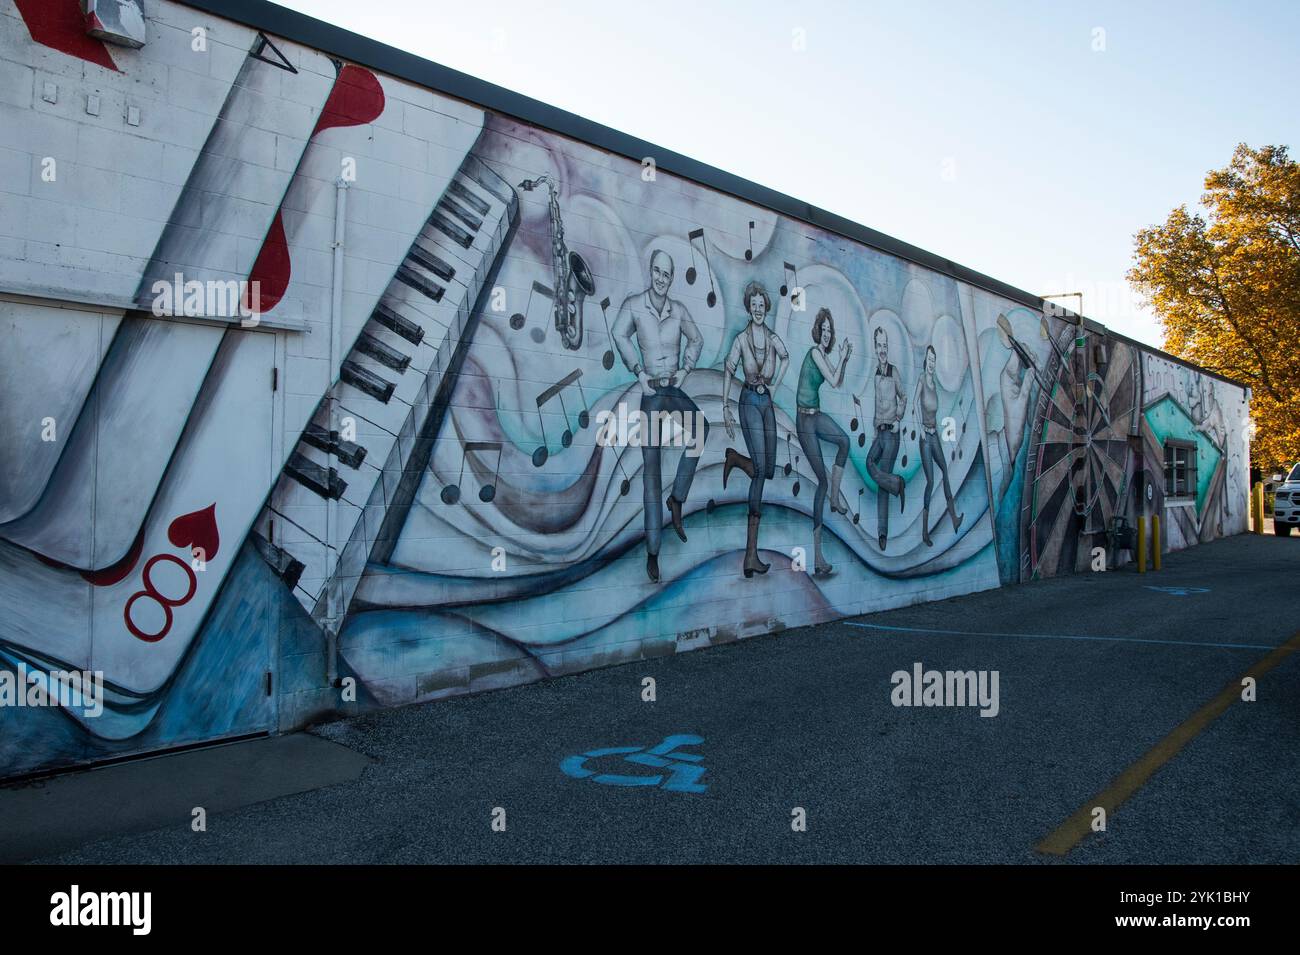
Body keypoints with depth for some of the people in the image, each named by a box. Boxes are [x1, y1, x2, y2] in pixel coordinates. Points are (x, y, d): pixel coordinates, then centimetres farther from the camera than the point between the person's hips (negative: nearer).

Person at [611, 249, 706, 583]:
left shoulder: (678, 309, 6)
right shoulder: (633, 304, -4)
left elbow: (697, 340, 20)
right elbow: (619, 334, -16)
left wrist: (685, 370, 8)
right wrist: (640, 374, -17)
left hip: (676, 391, 3)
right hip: (651, 393, -3)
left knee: (701, 426, -29)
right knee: (651, 467, -5)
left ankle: (677, 499, -10)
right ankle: (652, 551, -2)